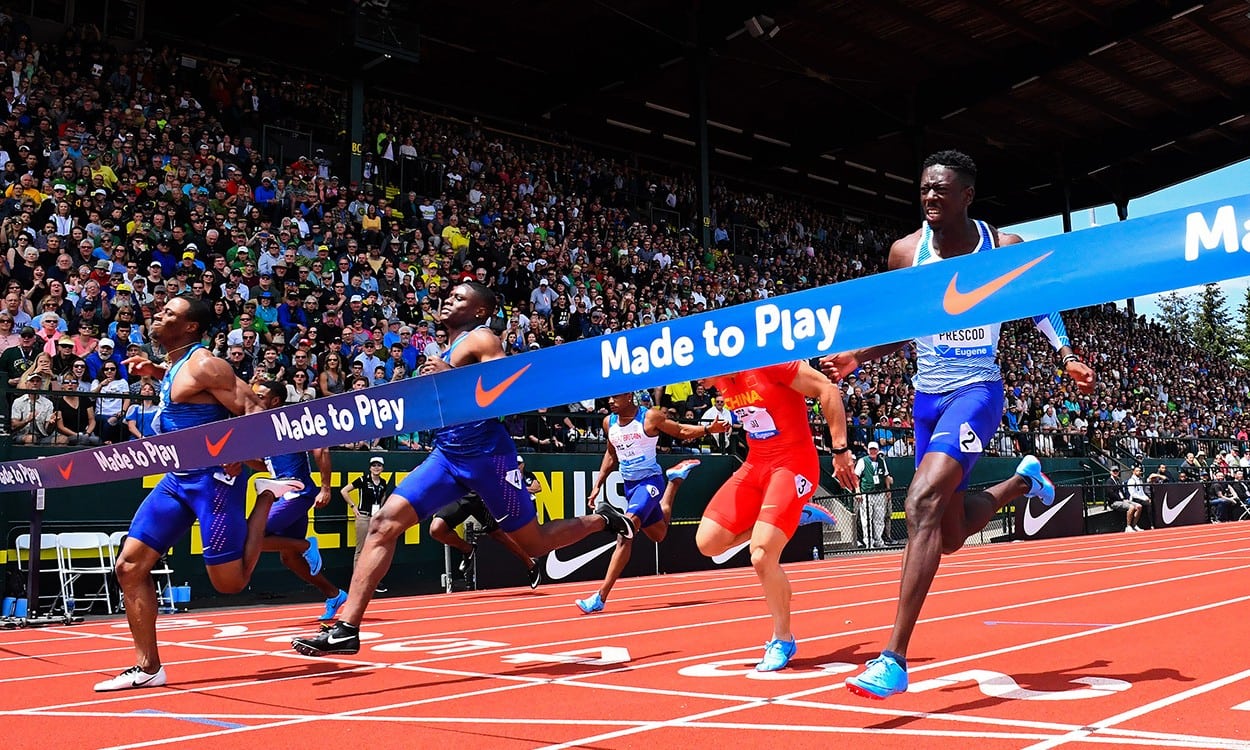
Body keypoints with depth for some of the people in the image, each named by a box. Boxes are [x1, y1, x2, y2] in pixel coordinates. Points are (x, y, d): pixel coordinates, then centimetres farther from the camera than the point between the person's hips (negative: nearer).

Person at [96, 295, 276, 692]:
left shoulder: (202, 364, -15)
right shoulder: (177, 365, 11)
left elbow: (253, 408, -18)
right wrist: (159, 372, 18)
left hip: (213, 477, -9)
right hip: (179, 477, 9)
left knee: (230, 582, -4)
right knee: (130, 566, 2)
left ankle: (268, 495, 14)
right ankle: (148, 667, 9)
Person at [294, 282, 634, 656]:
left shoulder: (481, 339, -5)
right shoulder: (444, 352, 19)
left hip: (487, 455, -7)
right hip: (447, 456, 7)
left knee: (534, 543, 4)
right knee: (383, 523, -10)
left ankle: (601, 520, 32)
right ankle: (347, 628, -13)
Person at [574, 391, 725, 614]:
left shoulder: (650, 417, -14)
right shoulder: (609, 422, 2)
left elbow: (681, 431, -3)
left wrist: (708, 429, -19)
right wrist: (598, 484, 14)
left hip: (650, 481, -7)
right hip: (629, 484, 7)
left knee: (624, 534, -24)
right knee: (659, 535, 25)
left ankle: (601, 597, -24)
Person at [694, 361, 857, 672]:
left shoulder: (767, 362, -21)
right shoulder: (722, 381, 2)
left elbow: (827, 389, -19)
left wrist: (840, 449, -20)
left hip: (794, 465, -8)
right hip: (755, 465, 8)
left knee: (762, 558, -18)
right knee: (707, 542, -2)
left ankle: (783, 640, 5)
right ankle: (788, 517, 16)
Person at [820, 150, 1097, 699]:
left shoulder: (1005, 249, -7)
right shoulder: (906, 251, 0)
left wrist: (1067, 355, -1)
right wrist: (855, 358, -6)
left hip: (977, 391, -5)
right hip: (928, 396, 5)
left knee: (922, 500, -28)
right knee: (952, 536, 14)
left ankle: (895, 659, -26)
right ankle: (1023, 479, 47)